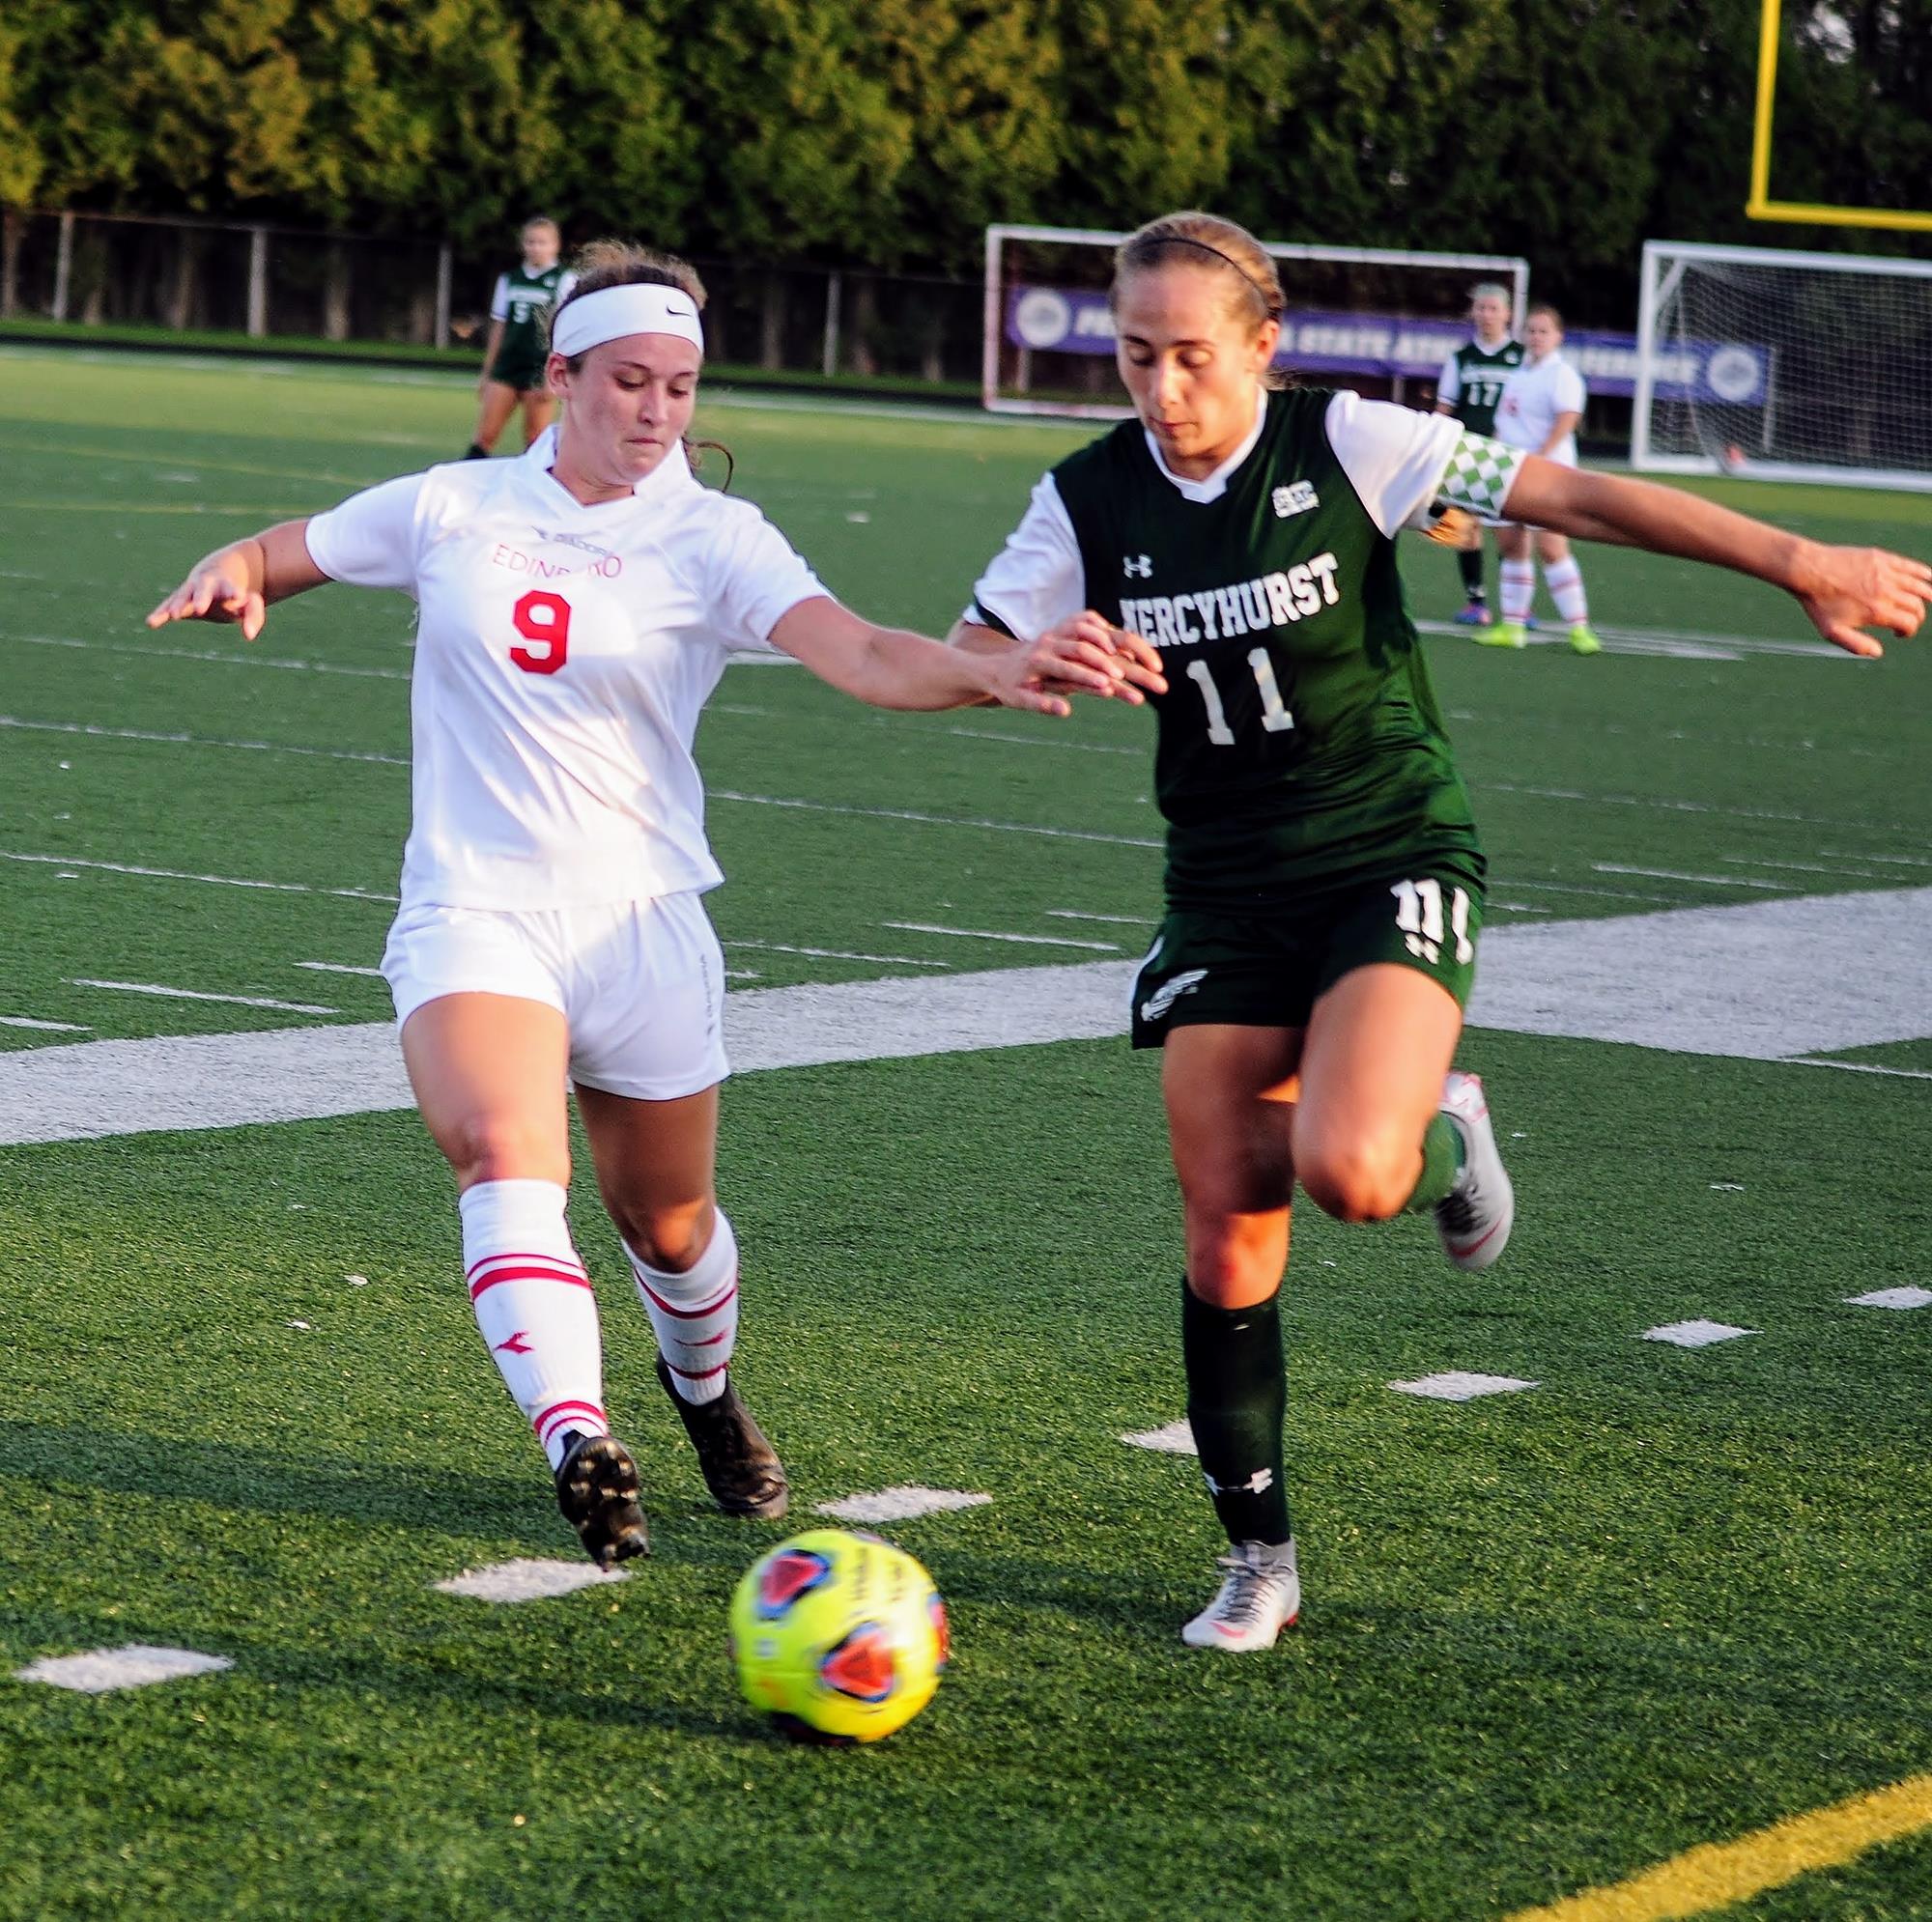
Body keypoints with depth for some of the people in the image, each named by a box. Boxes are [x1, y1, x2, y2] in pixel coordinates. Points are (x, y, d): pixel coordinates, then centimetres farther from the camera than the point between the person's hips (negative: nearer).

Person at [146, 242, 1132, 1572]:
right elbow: (277, 556, 16)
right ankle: (578, 1439, -39)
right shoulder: (453, 508, 3)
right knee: (506, 1149, -28)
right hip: (474, 909, 0)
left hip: (640, 919, 0)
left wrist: (997, 672, -38)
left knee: (669, 1222, 11)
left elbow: (865, 657, -19)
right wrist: (232, 578, -9)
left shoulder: (710, 540, -3)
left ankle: (706, 1391, 45)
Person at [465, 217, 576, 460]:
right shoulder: (509, 280, 14)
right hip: (506, 366, 4)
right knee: (485, 435, -2)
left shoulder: (565, 281, -1)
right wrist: (487, 373, 16)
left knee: (535, 439, -2)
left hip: (540, 367, -4)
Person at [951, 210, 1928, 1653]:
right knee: (1228, 1233, -1)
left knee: (1345, 1172, -26)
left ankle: (1440, 1141, 12)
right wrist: (1041, 655, -22)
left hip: (1394, 862, -3)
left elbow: (1571, 496, -12)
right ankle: (1259, 1560, 15)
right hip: (1226, 891, 3)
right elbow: (961, 662, 2)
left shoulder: (1343, 444, -12)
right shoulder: (1092, 501, -3)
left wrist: (1799, 563, -14)